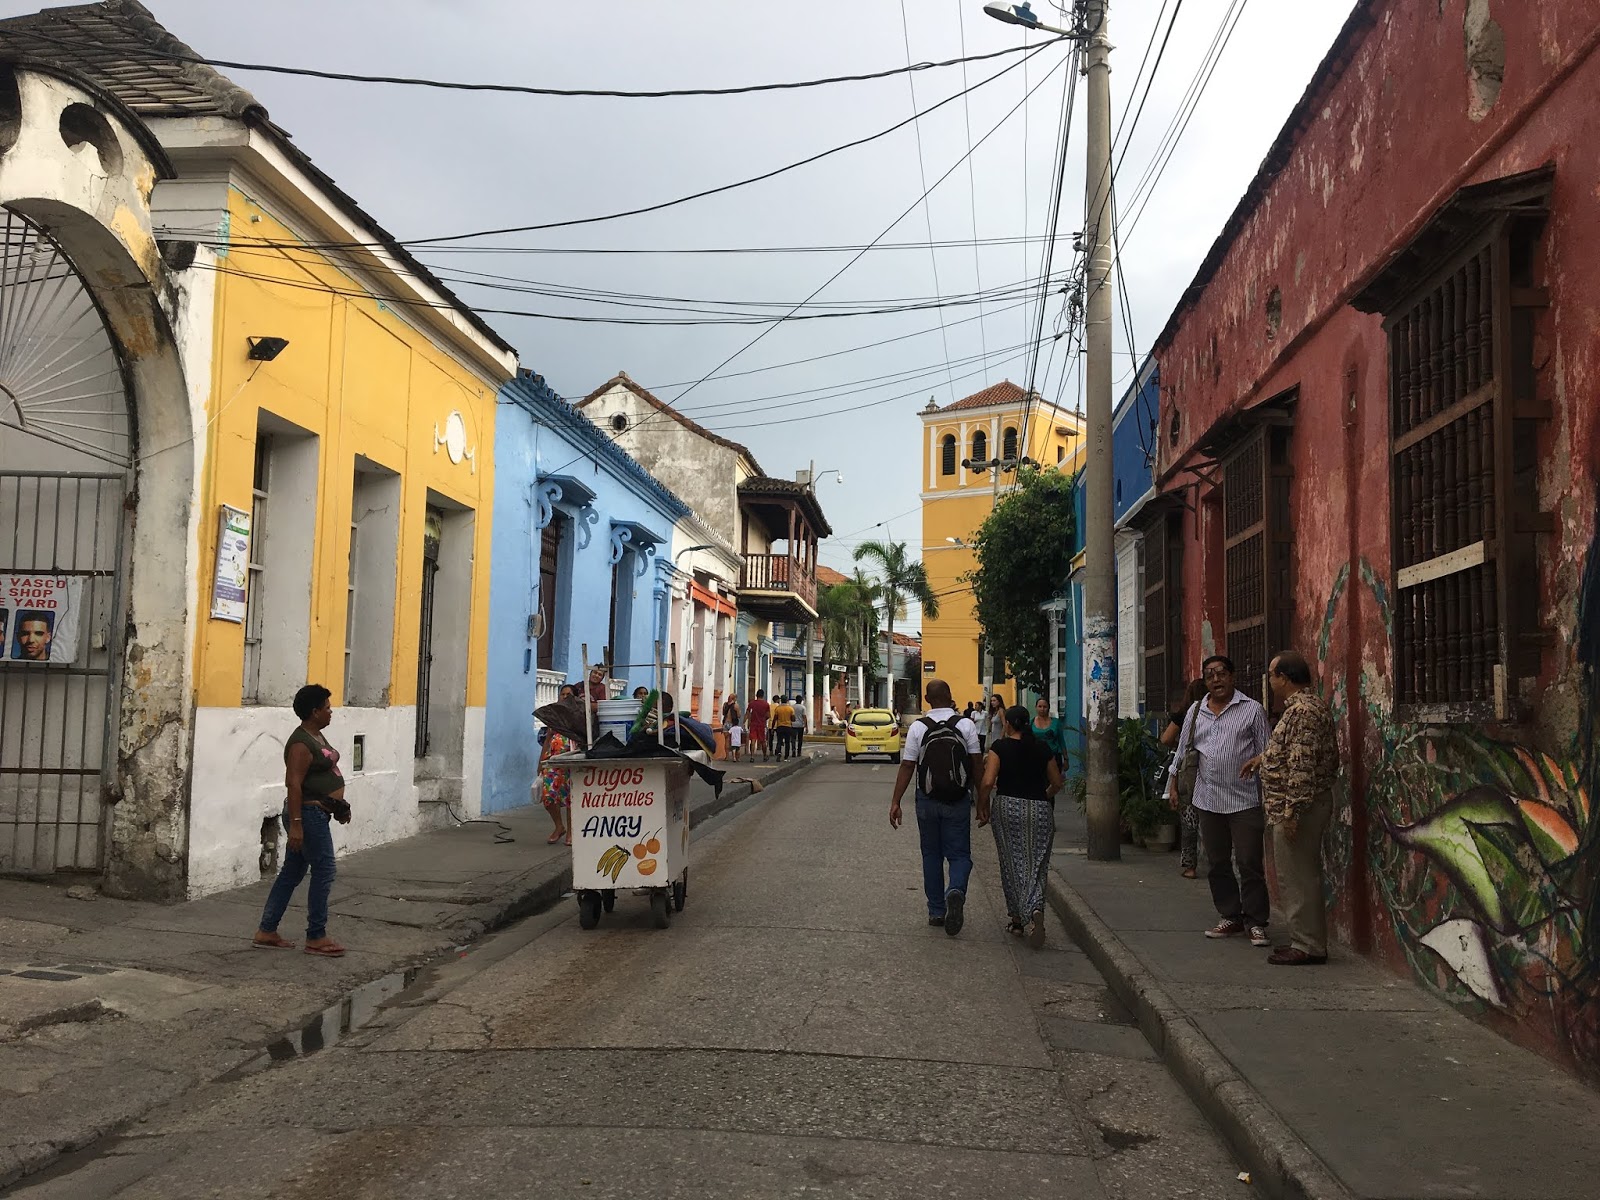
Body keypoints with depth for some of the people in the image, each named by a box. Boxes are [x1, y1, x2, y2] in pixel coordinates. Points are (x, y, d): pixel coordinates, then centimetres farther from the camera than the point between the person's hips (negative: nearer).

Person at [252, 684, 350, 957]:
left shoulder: (316, 736, 13)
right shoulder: (301, 743, -18)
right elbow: (293, 784, -23)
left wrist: (338, 805, 23)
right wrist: (295, 823, -25)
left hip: (317, 814, 10)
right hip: (309, 815, -10)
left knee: (291, 873, 13)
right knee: (323, 873, -5)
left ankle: (266, 932, 19)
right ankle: (316, 938, 3)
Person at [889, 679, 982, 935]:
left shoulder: (918, 727, -4)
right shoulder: (966, 725, -4)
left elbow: (907, 767, -6)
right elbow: (977, 764, -5)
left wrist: (896, 802, -3)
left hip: (928, 799, 1)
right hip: (958, 800, -1)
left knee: (931, 855, 14)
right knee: (959, 854, 6)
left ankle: (936, 911, 16)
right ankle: (956, 891, -23)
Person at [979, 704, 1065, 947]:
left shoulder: (1000, 747, -4)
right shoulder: (1043, 747, 6)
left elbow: (988, 782, -13)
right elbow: (1057, 783, 14)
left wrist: (982, 808, 1)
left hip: (1008, 808, -2)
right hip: (1041, 810, 2)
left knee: (1012, 866, 10)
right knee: (1035, 866, 4)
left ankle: (1018, 920, 16)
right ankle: (1035, 910, -21)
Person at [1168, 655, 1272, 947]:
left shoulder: (1252, 710, 0)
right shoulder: (1196, 711, 11)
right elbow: (1183, 751, 19)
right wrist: (1173, 785, 15)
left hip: (1244, 800, -4)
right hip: (1208, 801, 4)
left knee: (1249, 863, -3)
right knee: (1217, 864, 10)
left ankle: (1255, 922, 7)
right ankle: (1231, 917, 21)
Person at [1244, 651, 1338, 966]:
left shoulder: (1302, 711, -20)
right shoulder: (1312, 705, 14)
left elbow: (1302, 766, -25)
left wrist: (1291, 811, -24)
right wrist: (1264, 757, 33)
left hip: (1297, 807, -11)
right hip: (1305, 806, 11)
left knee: (1295, 877, -4)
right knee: (1304, 875, 15)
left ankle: (1307, 946, 3)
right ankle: (1308, 941, 23)